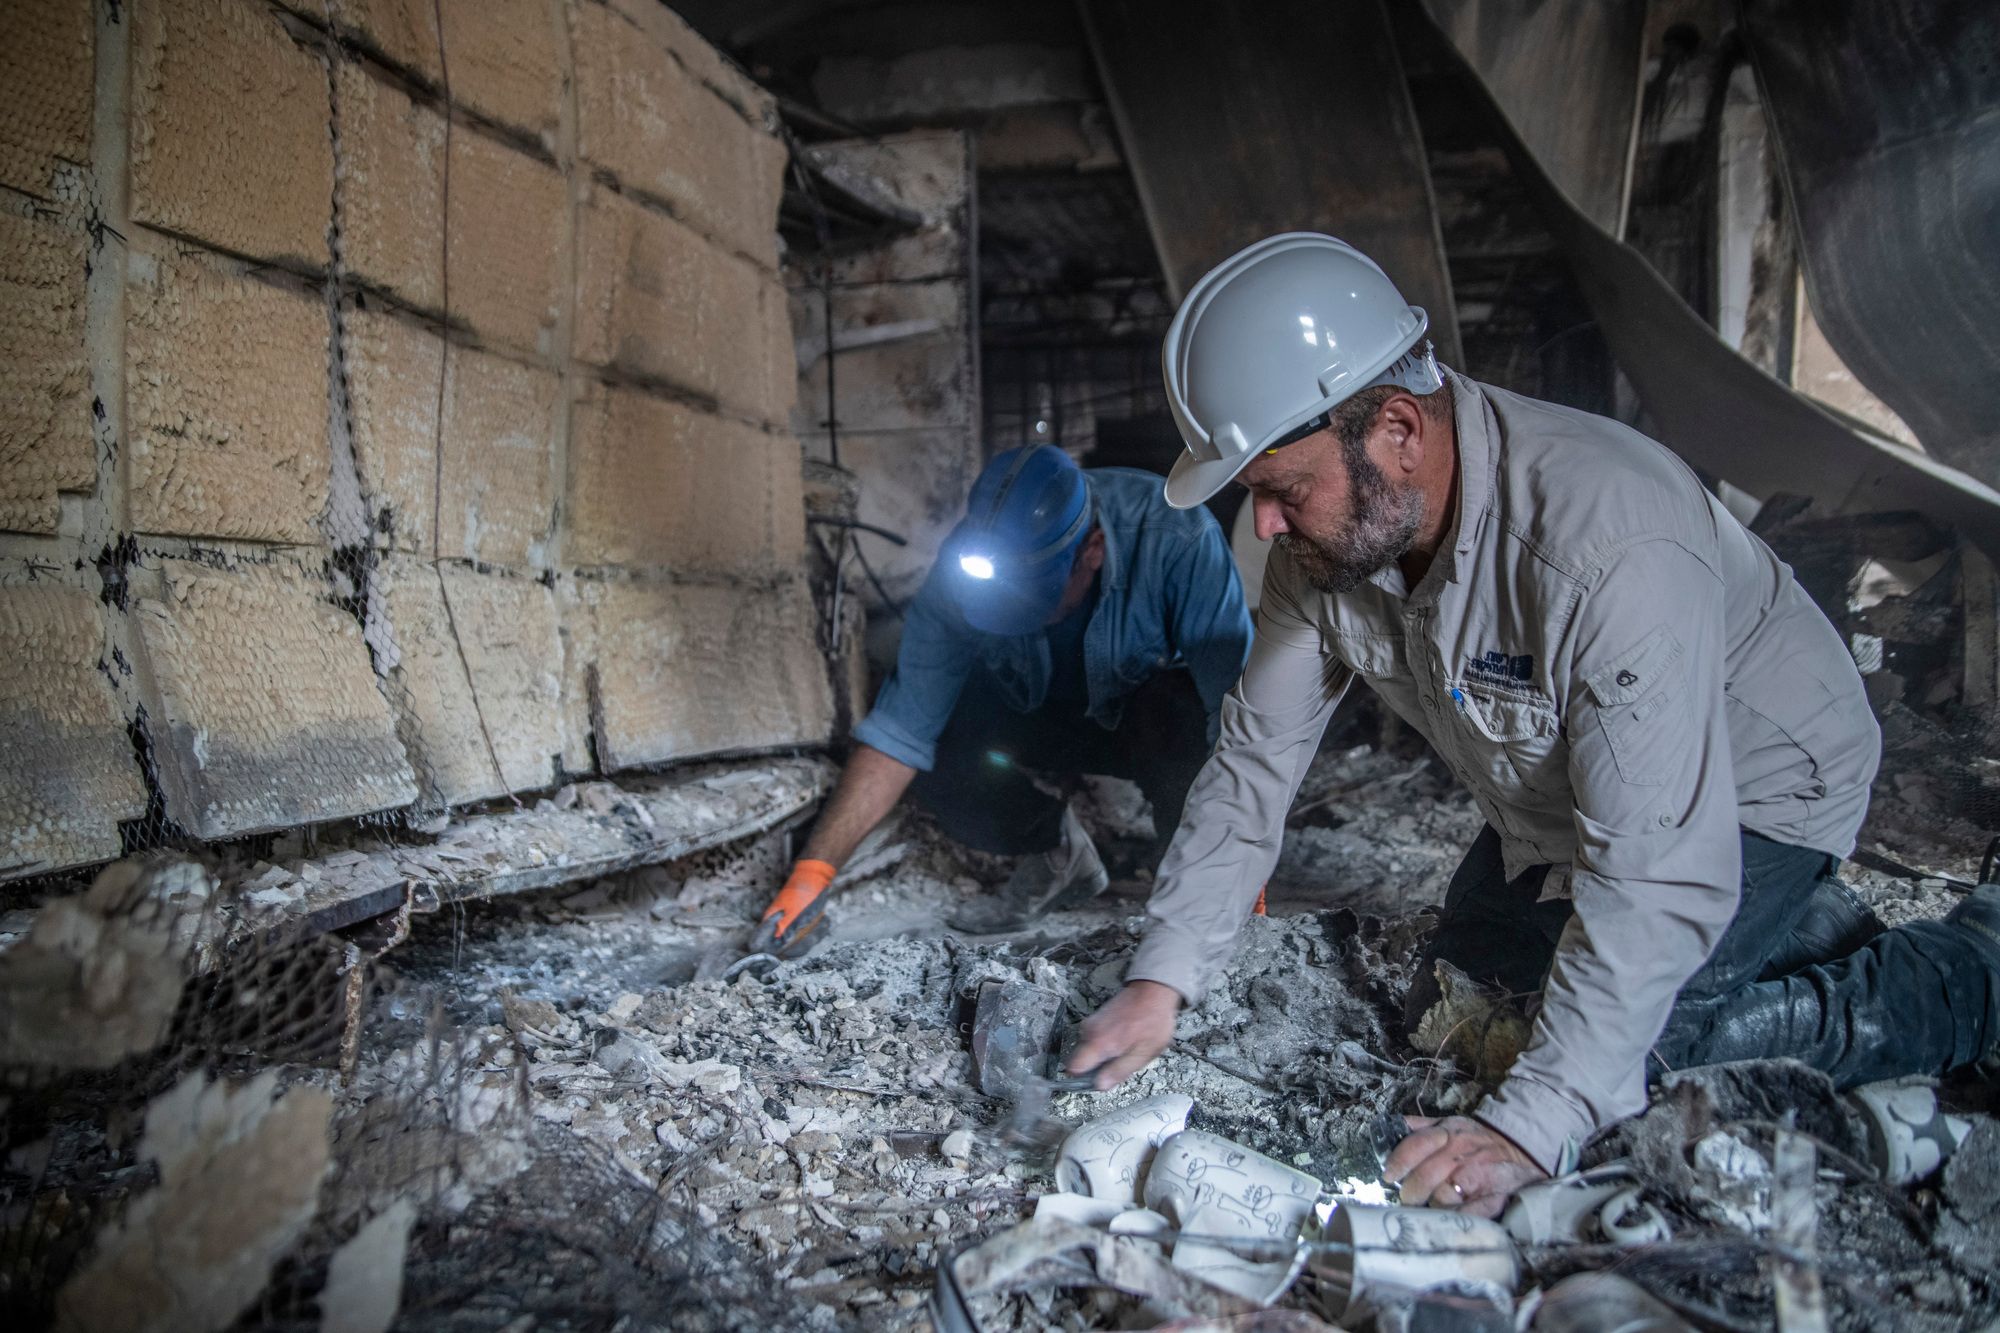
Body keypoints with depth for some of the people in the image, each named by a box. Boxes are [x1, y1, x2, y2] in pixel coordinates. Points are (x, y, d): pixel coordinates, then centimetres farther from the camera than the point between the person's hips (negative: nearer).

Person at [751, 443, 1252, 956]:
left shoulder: (1177, 540, -35)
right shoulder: (965, 567, -24)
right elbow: (901, 726, -24)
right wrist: (814, 870, -28)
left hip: (1159, 718, -3)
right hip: (1045, 717, 4)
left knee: (1177, 709, -37)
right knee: (933, 745, -21)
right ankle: (1055, 855, 6)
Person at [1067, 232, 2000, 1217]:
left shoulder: (1611, 549, -42)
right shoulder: (1332, 528, -18)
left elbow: (1654, 873, -39)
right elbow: (1256, 758, -11)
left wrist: (1530, 1128, -41)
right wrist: (1163, 978, -16)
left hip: (1753, 787, -7)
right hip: (1553, 802, 8)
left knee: (1614, 1057, -23)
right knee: (1451, 1005, 18)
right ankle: (1792, 921, 26)